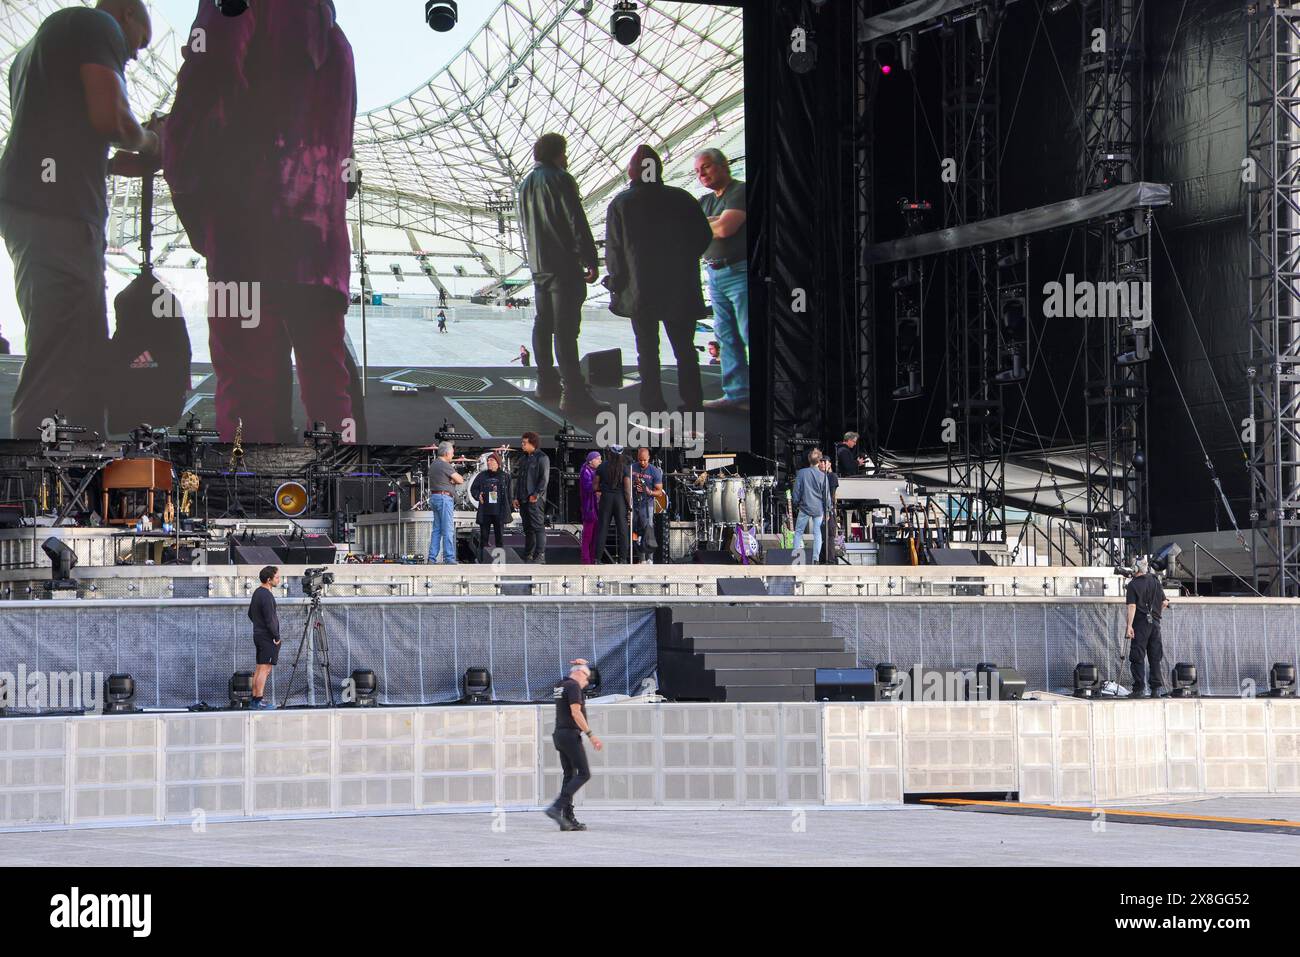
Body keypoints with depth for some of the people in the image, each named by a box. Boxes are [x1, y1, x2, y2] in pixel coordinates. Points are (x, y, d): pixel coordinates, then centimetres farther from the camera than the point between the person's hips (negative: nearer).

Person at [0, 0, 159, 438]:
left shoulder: (35, 47, 31)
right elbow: (109, 117, -12)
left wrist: (119, 164, 28)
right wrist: (145, 141, 7)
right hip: (58, 215, -10)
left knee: (83, 366, 9)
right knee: (61, 372, -16)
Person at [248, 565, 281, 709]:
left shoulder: (257, 592, 12)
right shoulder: (267, 596, -19)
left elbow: (250, 614, 22)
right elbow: (270, 619, -21)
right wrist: (277, 636, -12)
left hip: (258, 635, 10)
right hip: (268, 637, -10)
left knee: (260, 668, 13)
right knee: (265, 669, -9)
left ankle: (255, 698, 15)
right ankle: (259, 701, -11)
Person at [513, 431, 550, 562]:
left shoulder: (541, 458, -5)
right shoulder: (523, 459, 20)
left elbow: (544, 479, -12)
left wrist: (537, 494, -18)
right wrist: (517, 497, 17)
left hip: (536, 499, -8)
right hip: (524, 500, 8)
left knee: (538, 527, -11)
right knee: (528, 528, 10)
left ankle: (540, 556, -13)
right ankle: (528, 556, 15)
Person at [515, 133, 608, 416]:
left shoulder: (526, 185, 16)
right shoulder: (560, 180, -10)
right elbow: (577, 224, -14)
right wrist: (590, 261, -11)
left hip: (538, 265, 9)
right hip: (565, 265, -9)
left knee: (543, 325, 14)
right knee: (566, 329, -12)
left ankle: (547, 384, 20)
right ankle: (574, 394, -15)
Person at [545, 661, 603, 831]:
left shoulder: (560, 686, 17)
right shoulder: (573, 686, -11)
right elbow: (576, 713, -19)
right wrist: (591, 735, -18)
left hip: (559, 734, 10)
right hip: (571, 734, -10)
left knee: (570, 776, 9)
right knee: (584, 774, -9)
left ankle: (568, 819, 4)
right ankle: (557, 808, -21)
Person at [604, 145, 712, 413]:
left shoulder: (620, 204, -3)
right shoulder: (681, 199, 1)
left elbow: (614, 249, -5)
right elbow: (704, 236, 5)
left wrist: (616, 281, 3)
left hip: (640, 290, -1)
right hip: (681, 290, 1)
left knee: (648, 351, 3)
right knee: (685, 351, 7)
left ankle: (654, 409, -1)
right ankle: (693, 408, 2)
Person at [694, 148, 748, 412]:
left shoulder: (740, 192, -7)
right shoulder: (705, 201, 20)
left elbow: (725, 228, -17)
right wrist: (713, 222, -6)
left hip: (740, 272, -9)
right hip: (715, 272, 9)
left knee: (749, 335, -10)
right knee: (727, 338, 6)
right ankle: (737, 394, 8)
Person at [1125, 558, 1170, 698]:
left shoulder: (1132, 585, -6)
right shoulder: (1155, 581, 9)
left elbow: (1132, 606, -14)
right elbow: (1165, 602, 10)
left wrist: (1129, 626, -16)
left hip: (1140, 623, -4)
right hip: (1155, 623, 4)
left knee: (1137, 657, -1)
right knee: (1155, 657, 9)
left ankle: (1139, 689, -6)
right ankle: (1157, 687, 4)